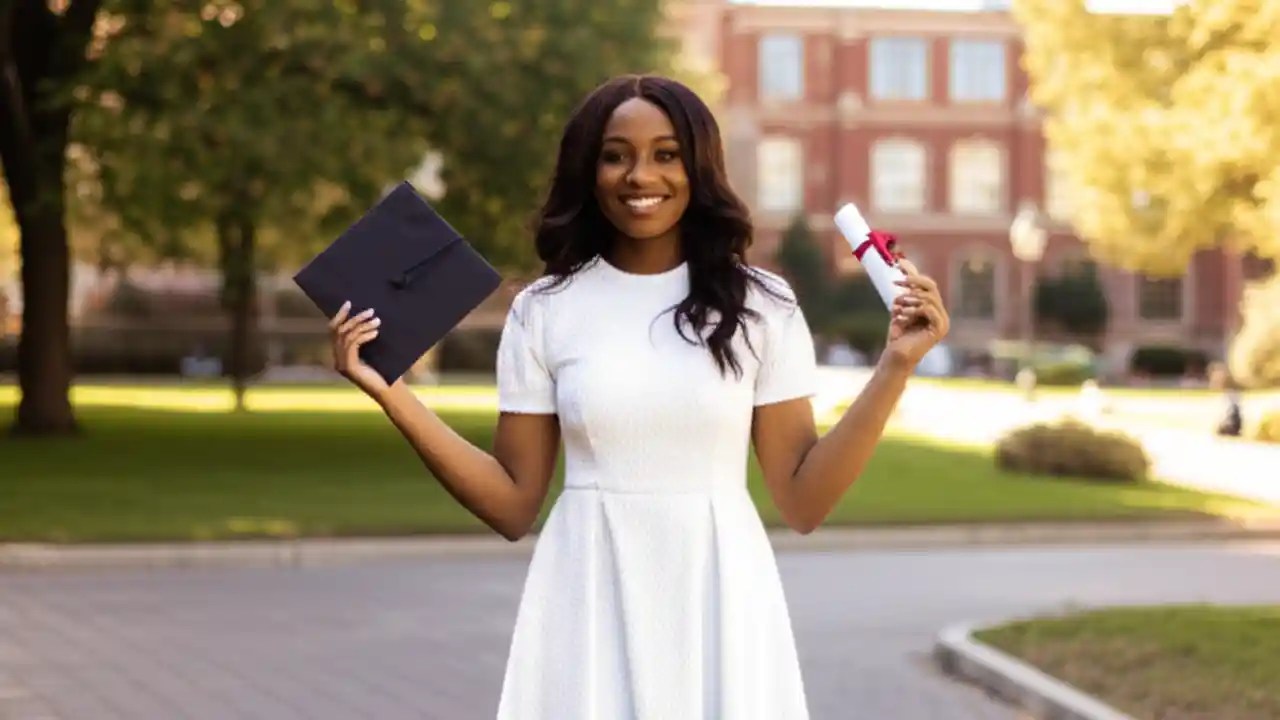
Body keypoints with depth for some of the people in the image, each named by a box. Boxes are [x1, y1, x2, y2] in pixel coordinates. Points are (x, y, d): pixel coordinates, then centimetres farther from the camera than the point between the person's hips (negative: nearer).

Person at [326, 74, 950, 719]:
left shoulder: (760, 305, 0)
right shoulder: (544, 310, 2)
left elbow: (802, 502, -1)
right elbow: (514, 507, 2)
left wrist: (896, 366, -9)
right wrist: (391, 395, -6)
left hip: (718, 609, 0)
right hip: (590, 616, 0)